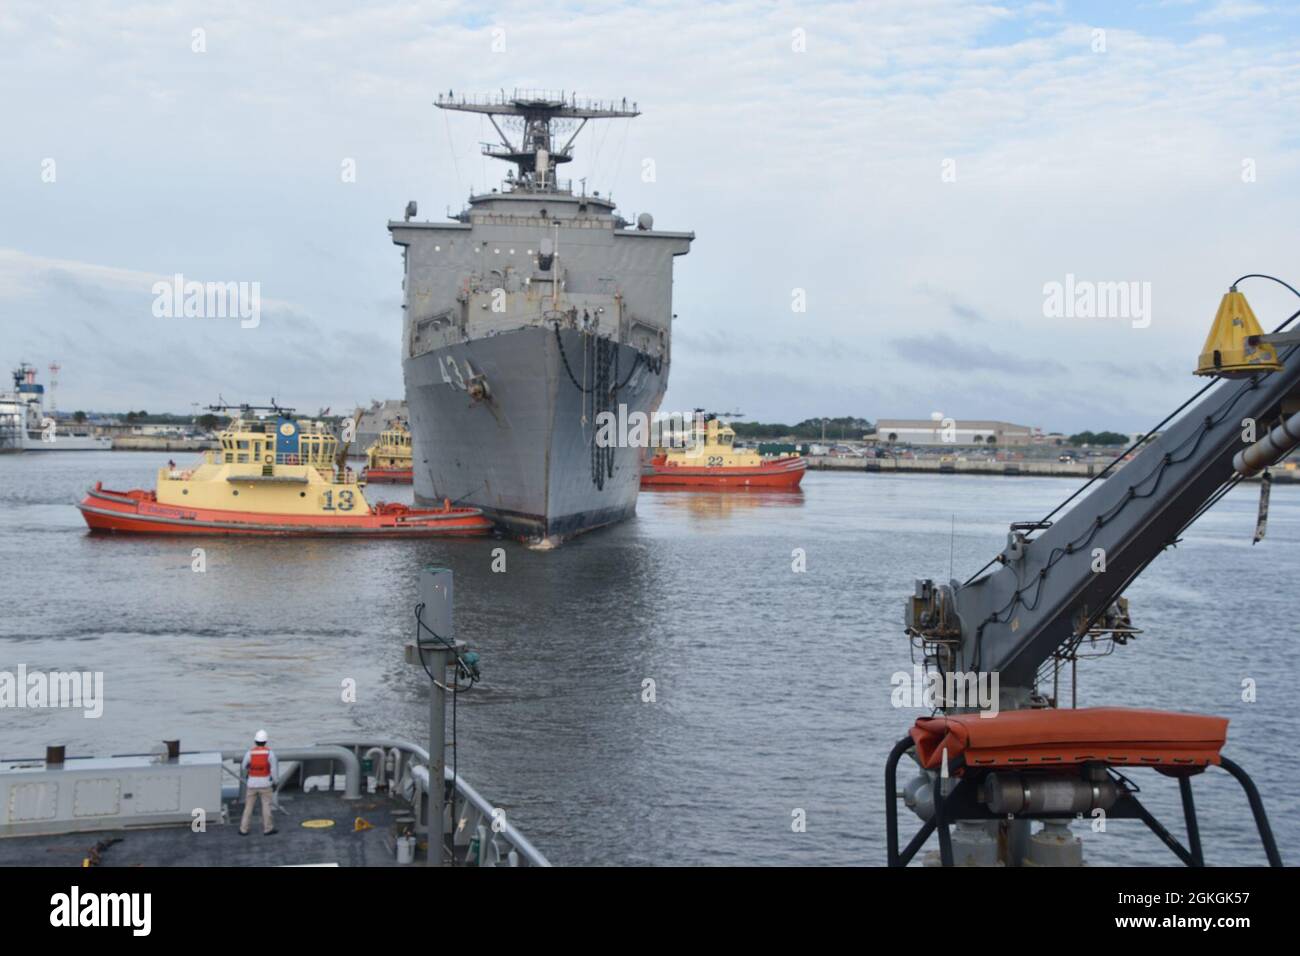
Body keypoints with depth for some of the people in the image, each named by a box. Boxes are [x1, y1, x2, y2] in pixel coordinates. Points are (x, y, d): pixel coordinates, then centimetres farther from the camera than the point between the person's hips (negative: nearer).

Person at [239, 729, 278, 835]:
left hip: (252, 783, 1)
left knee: (248, 806, 11)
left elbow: (243, 767, 4)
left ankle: (244, 830, 12)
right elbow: (274, 769, -11)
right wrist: (274, 783, -2)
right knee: (266, 805, 9)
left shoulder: (249, 753, -9)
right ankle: (267, 829, 13)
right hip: (265, 783, -1)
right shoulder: (270, 752, -12)